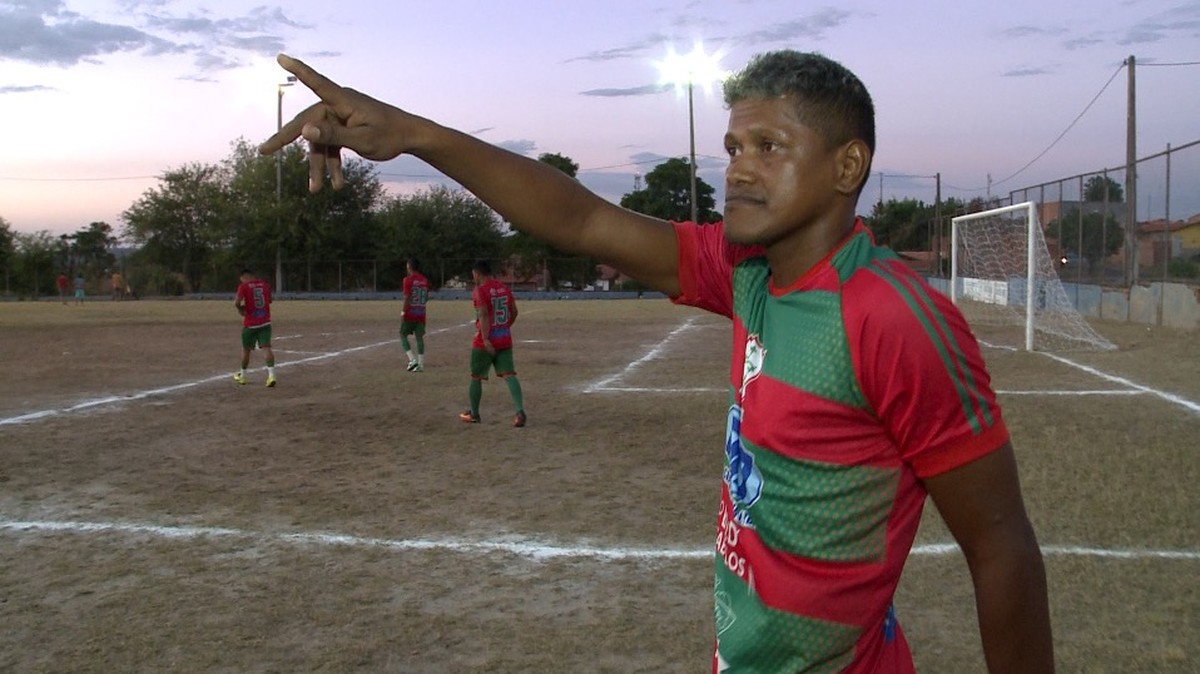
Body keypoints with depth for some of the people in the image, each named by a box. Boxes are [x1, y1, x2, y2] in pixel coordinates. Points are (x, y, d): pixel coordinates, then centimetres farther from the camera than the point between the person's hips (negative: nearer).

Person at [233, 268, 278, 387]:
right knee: (266, 347, -6)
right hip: (265, 322, 3)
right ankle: (271, 375, -23)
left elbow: (236, 303, -20)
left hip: (250, 324, -3)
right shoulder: (265, 284, 7)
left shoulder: (243, 286, -8)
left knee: (246, 349, 12)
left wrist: (240, 309, 2)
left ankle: (242, 376, 28)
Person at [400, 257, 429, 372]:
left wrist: (403, 312, -11)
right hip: (421, 314, 5)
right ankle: (420, 364, 6)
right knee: (420, 338, 8)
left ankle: (412, 359, -7)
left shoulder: (408, 280, -11)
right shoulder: (425, 280, 7)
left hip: (410, 314, -5)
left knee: (403, 335, 7)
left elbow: (407, 297, -16)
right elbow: (427, 297, 10)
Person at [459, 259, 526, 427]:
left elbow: (483, 315, -20)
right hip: (505, 340, 6)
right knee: (509, 375, -2)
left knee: (476, 377, 11)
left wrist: (486, 340, -24)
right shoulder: (505, 288, 9)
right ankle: (520, 411, -19)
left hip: (485, 342, -6)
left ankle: (474, 414, 24)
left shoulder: (480, 290, -11)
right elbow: (514, 312, 14)